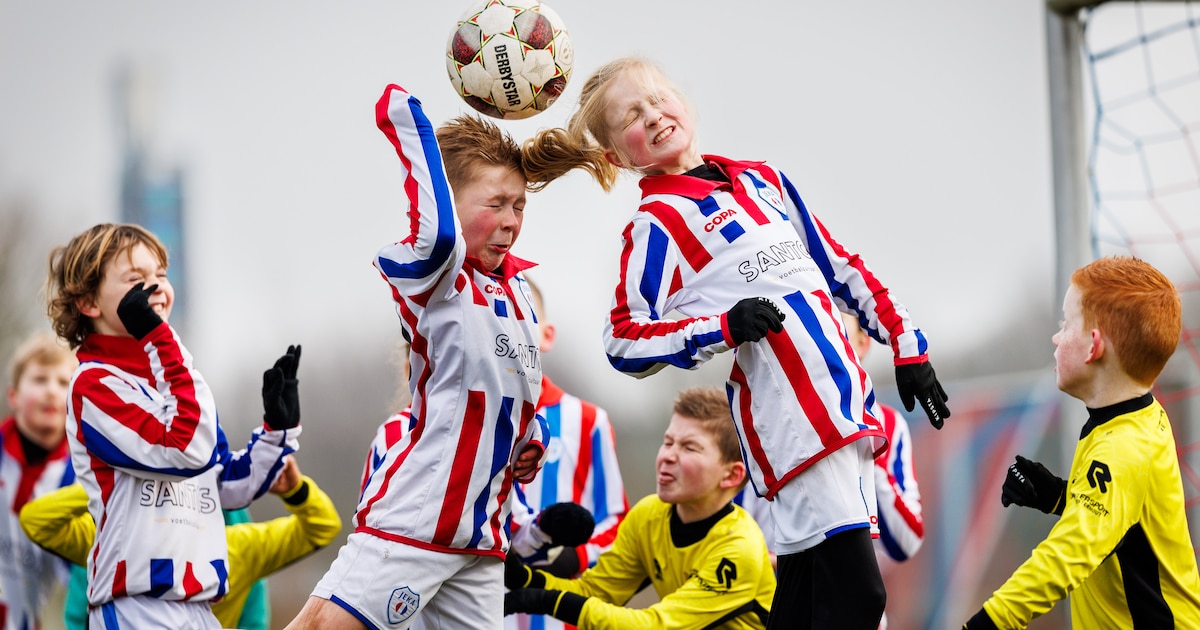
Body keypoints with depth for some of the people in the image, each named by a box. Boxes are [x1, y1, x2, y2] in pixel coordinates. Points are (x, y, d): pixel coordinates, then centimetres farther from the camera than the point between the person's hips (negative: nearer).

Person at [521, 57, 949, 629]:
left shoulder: (760, 179, 17)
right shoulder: (658, 222, -3)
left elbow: (839, 268, 23)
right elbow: (623, 342, -9)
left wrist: (906, 343, 18)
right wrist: (725, 328, -20)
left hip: (847, 401, 7)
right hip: (790, 417, -7)